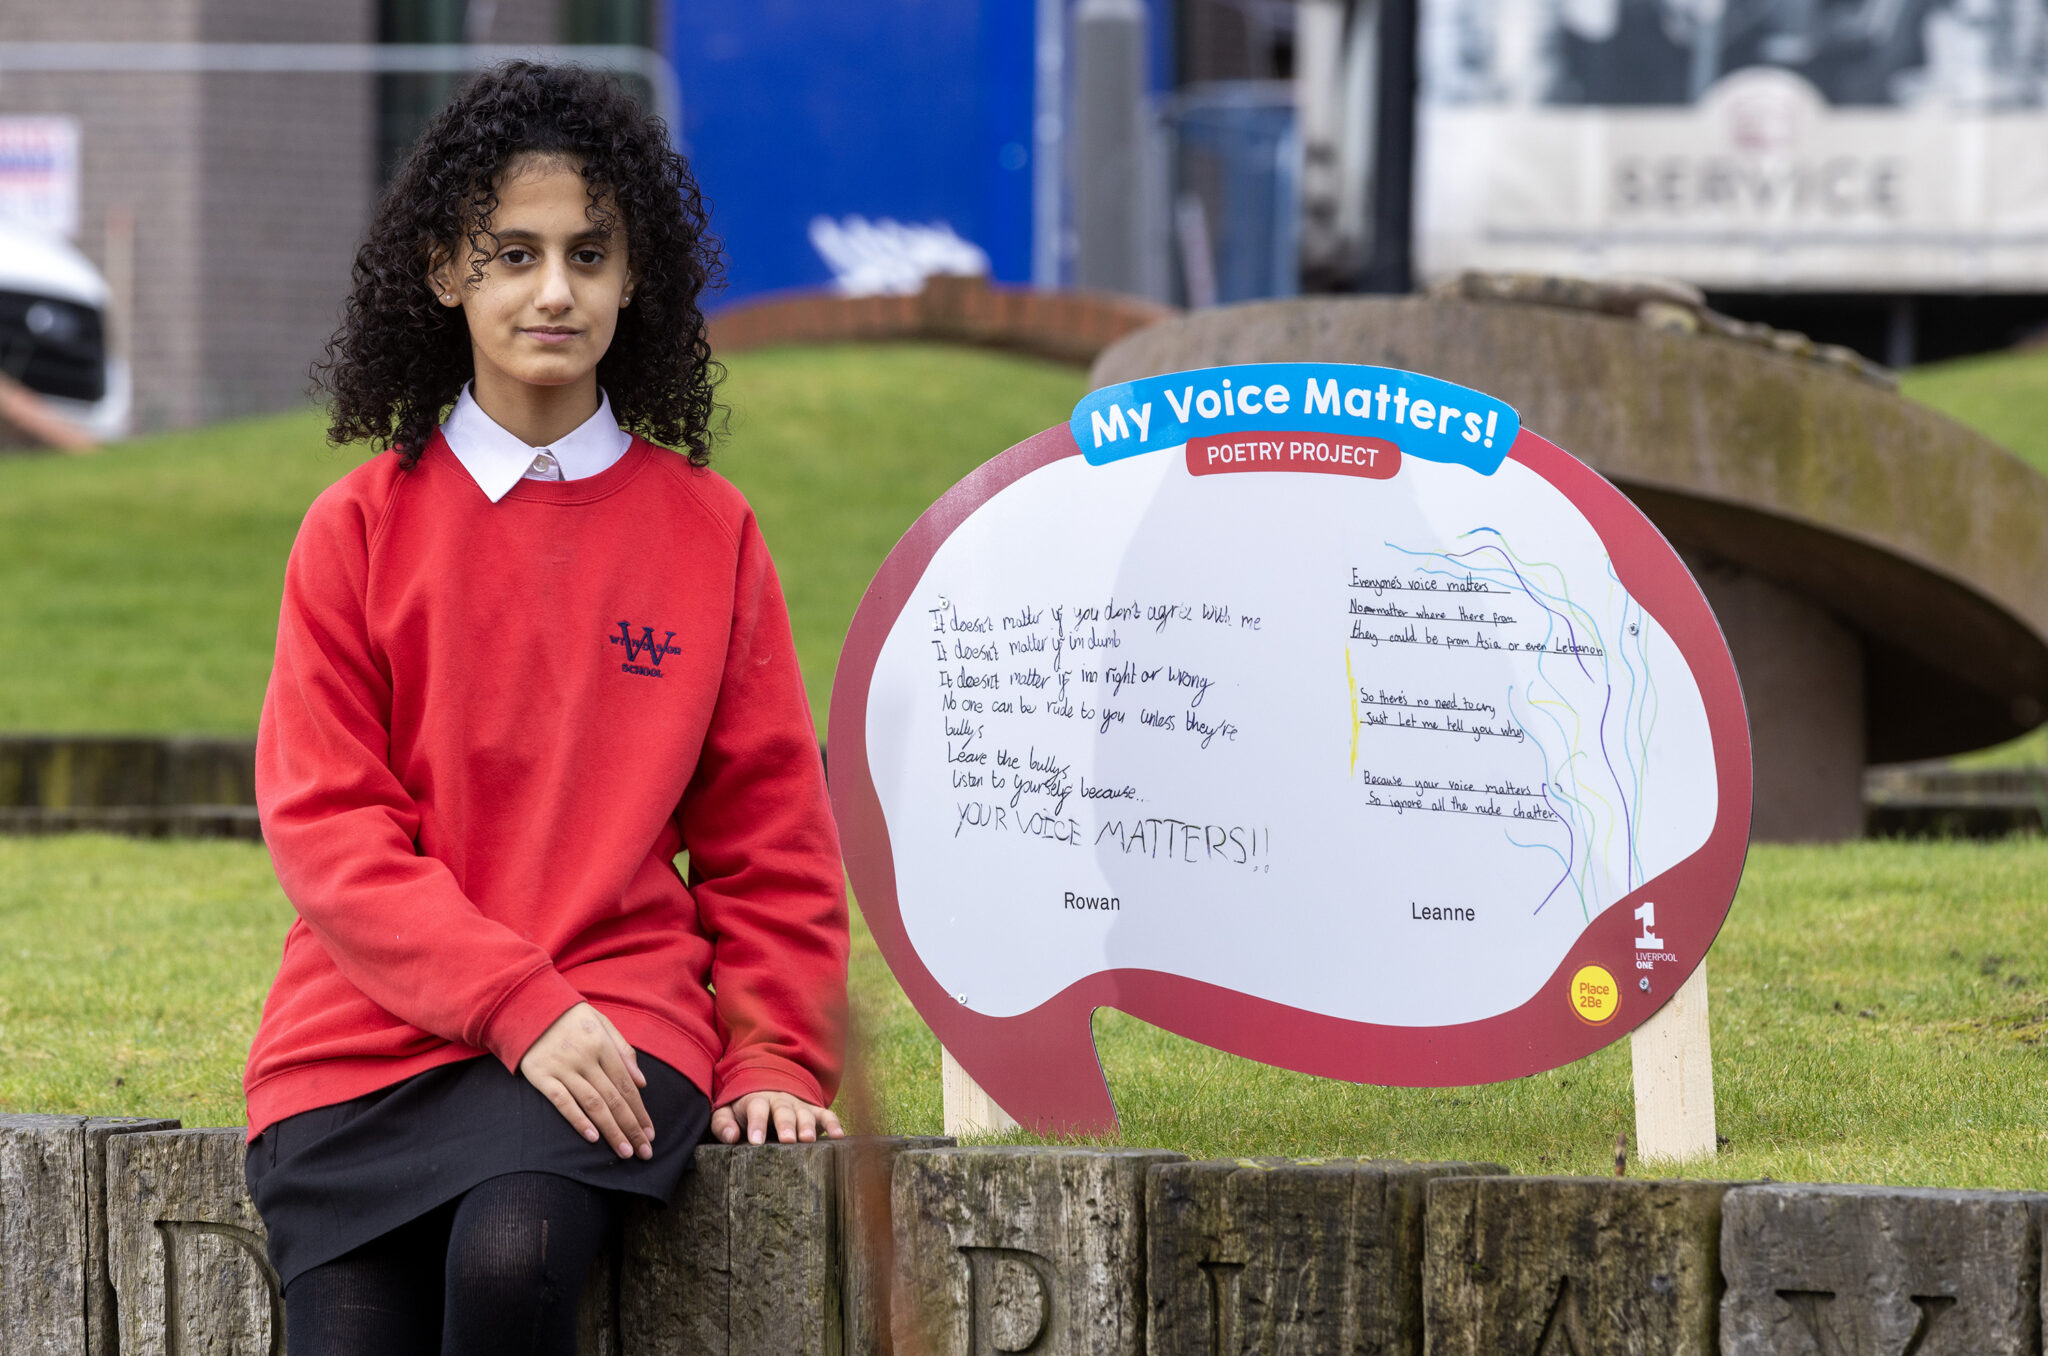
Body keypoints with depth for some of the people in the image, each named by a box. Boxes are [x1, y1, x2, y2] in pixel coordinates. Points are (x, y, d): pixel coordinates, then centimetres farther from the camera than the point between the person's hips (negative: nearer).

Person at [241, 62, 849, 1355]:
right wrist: (517, 1004, -13)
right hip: (370, 1039, 1)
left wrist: (776, 1055, 3)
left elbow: (769, 832, 15)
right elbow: (326, 822, -1)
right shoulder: (362, 528, 7)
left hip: (617, 1019, -1)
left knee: (513, 1250, -31)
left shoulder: (707, 531, 10)